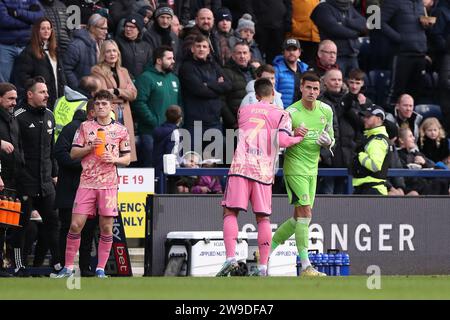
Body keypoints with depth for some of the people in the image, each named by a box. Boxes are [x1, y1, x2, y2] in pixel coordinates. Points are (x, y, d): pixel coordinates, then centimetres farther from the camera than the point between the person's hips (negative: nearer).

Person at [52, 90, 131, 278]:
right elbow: (73, 153, 7)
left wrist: (115, 159, -10)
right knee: (76, 224, -5)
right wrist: (90, 147, -10)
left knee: (106, 227, -1)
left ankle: (100, 269, 7)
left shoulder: (121, 130, 8)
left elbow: (127, 159, 11)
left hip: (109, 184, 0)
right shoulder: (85, 127, 8)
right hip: (87, 183, 0)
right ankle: (68, 268, 2)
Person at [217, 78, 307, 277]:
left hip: (241, 166, 0)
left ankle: (230, 257, -16)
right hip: (264, 171, 0)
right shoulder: (281, 115, 6)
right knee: (263, 218, 8)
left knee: (230, 212, 2)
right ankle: (263, 267, 4)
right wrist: (299, 138, 12)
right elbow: (283, 141, -9)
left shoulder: (243, 112, 16)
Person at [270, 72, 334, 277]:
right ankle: (306, 267, -16)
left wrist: (327, 141, -7)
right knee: (305, 212, -15)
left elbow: (331, 140, 17)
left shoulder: (326, 111, 6)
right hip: (295, 166, -7)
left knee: (300, 218, 8)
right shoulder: (291, 113, -12)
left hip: (312, 168, 7)